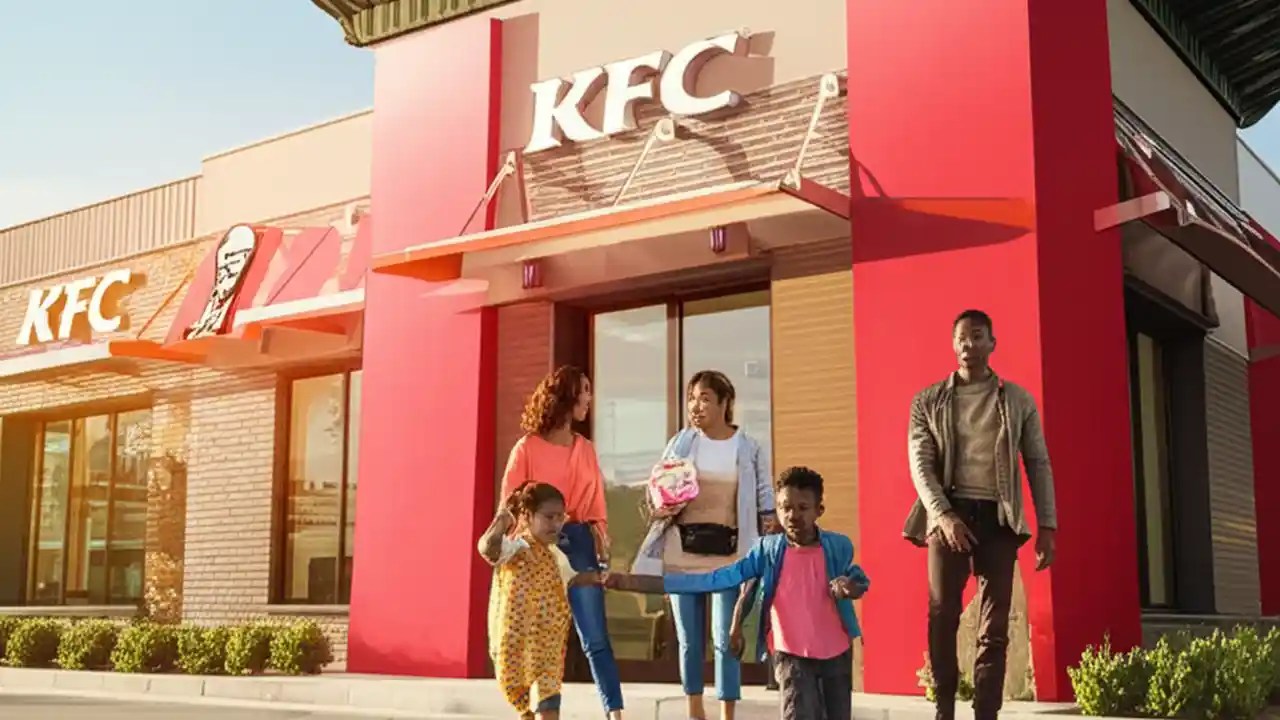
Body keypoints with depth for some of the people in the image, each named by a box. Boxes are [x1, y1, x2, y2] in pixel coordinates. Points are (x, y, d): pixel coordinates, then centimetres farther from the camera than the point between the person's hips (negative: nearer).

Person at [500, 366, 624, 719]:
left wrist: (601, 544, 2)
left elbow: (595, 504, 11)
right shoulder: (528, 448, -1)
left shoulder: (586, 449, 12)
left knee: (595, 638, -1)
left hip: (579, 543, 3)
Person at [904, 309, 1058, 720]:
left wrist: (1047, 526, 0)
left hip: (998, 517, 1)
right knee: (942, 615, -2)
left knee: (995, 625, 1)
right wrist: (943, 515, -16)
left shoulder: (1018, 401, 10)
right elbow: (920, 464, -2)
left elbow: (1038, 465, 9)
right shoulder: (929, 401, 6)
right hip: (949, 514, -1)